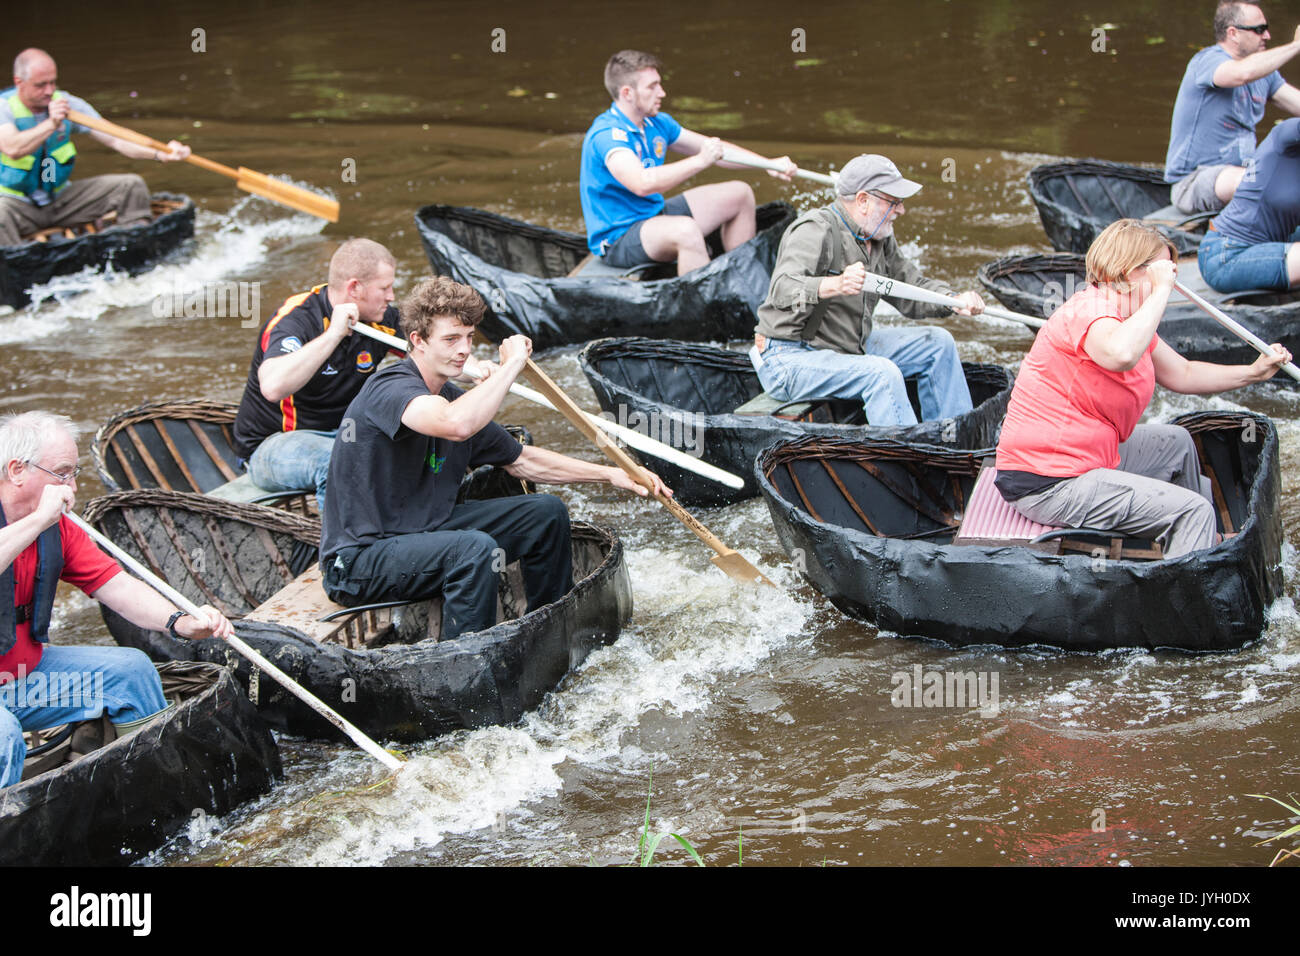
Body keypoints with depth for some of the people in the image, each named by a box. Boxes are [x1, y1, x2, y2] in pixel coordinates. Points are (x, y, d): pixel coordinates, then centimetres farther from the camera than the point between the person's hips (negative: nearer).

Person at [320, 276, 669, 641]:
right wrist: (512, 363, -30)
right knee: (476, 548, -34)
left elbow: (522, 460, 19)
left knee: (547, 513, 11)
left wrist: (608, 473, 11)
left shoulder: (455, 399, 6)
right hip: (358, 562, -10)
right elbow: (457, 426, -44)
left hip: (423, 532, 10)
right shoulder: (391, 388, -22)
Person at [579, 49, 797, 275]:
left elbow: (713, 149, 13)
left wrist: (768, 164, 3)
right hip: (619, 238, -10)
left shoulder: (657, 124, 6)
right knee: (686, 230, -39)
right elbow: (642, 184, -40)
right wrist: (700, 161, -41)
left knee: (739, 194, 12)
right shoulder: (606, 135, -23)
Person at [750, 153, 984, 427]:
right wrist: (834, 286, -56)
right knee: (882, 373, -32)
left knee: (937, 343, 9)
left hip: (850, 347, 10)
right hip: (790, 360, -10)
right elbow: (783, 290, -37)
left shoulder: (879, 238, 7)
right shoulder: (816, 230, -22)